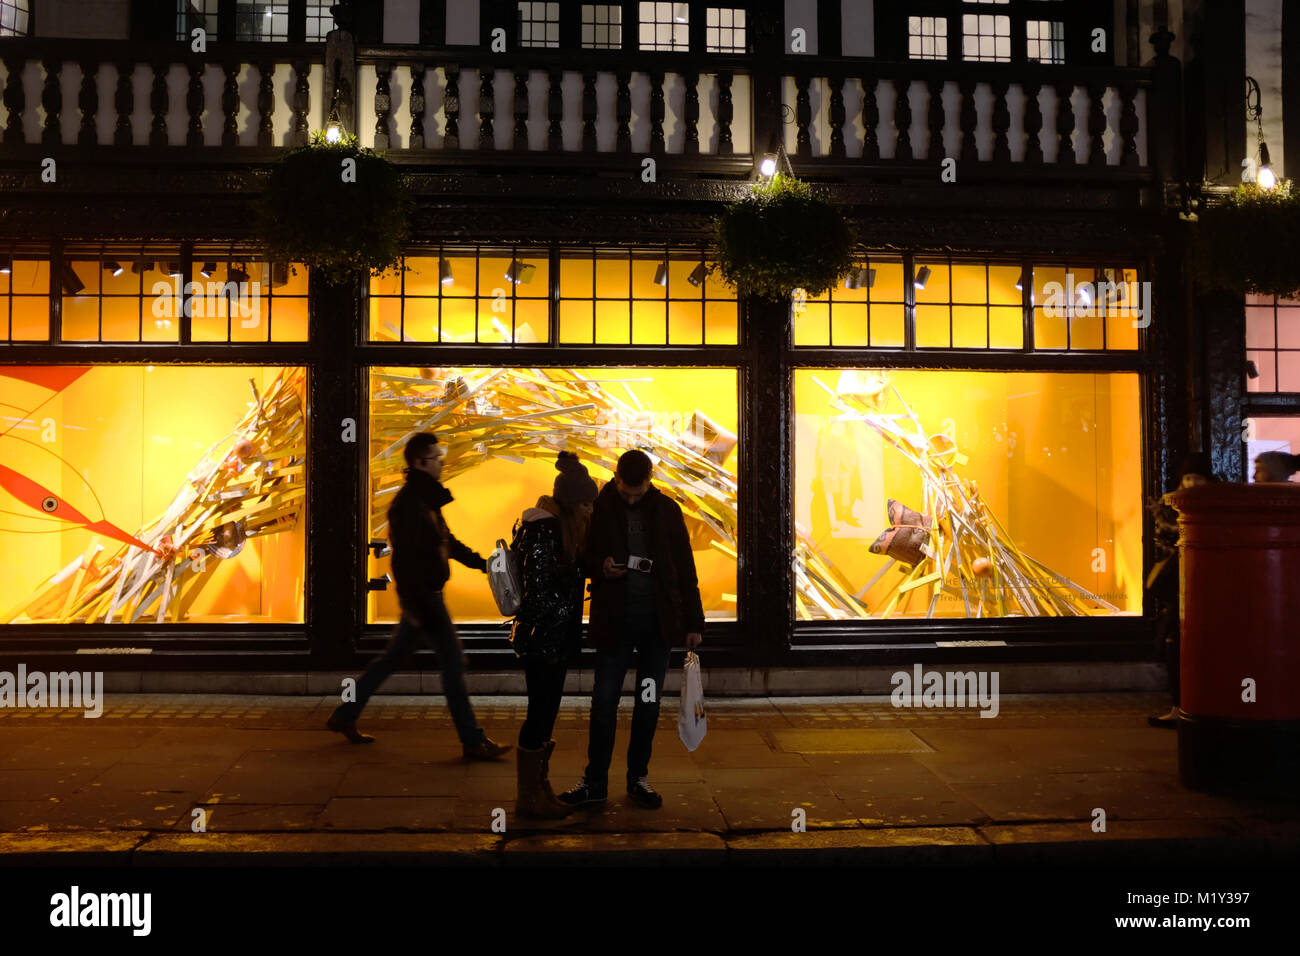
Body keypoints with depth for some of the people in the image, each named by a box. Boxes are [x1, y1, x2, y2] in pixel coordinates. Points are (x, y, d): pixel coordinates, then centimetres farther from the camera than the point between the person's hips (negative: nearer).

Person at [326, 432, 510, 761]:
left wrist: (481, 563, 17)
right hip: (420, 595, -10)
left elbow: (447, 542, 23)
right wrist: (418, 606, -25)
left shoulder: (427, 499, 14)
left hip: (424, 595, 10)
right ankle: (474, 741, -1)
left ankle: (345, 716, 28)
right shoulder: (408, 503, -18)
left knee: (392, 657, 18)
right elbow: (406, 559, -23)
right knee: (453, 662, -6)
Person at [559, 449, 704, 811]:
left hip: (658, 620, 2)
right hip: (613, 620, -1)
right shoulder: (599, 508, -1)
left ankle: (639, 777, 21)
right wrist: (600, 567, -16)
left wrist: (694, 622, 5)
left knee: (648, 703, 8)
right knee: (604, 702, 0)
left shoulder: (666, 510, 4)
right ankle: (595, 781, 13)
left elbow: (685, 567, 7)